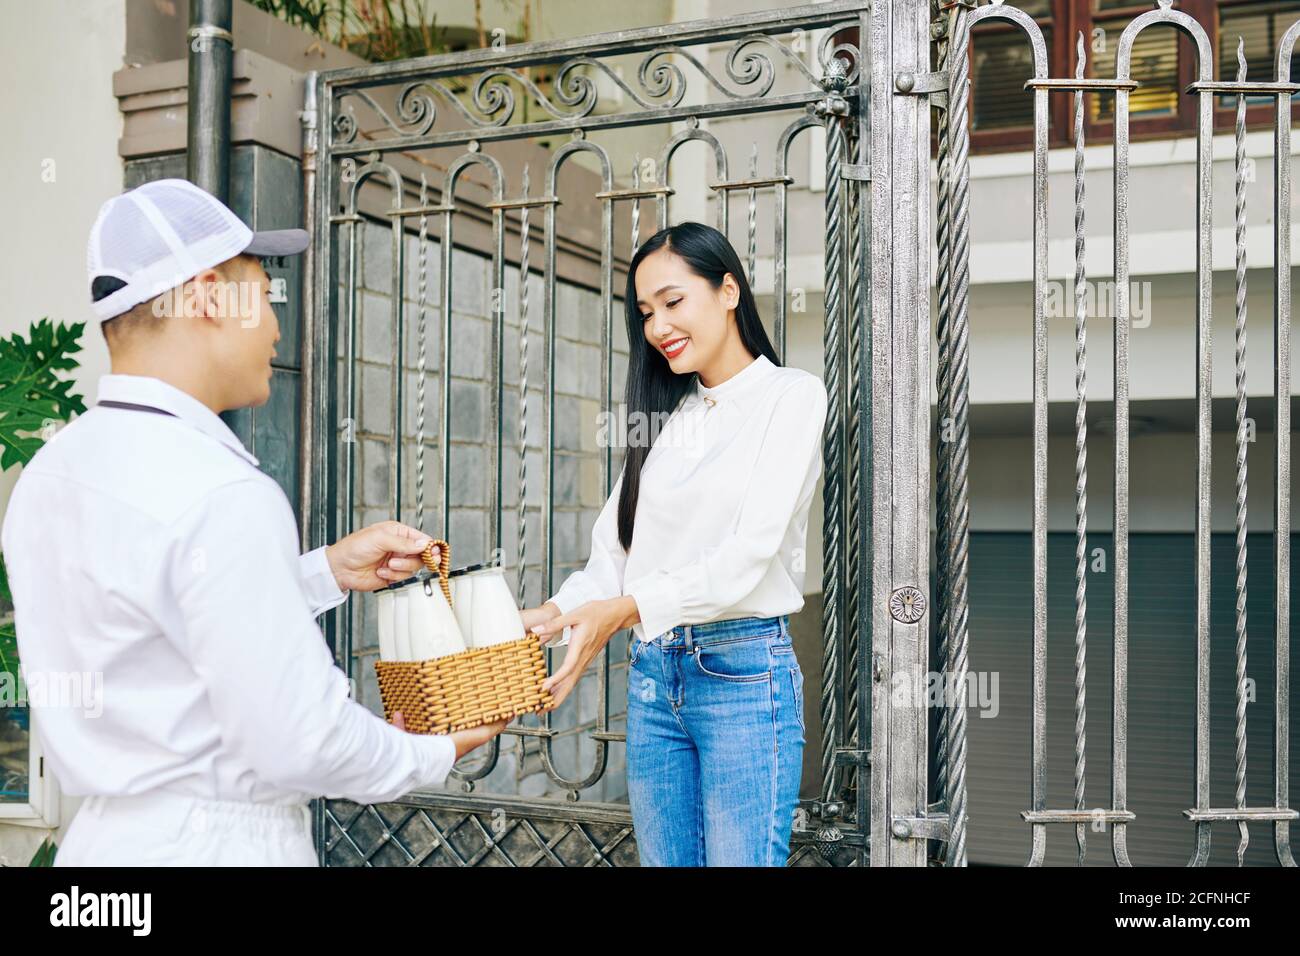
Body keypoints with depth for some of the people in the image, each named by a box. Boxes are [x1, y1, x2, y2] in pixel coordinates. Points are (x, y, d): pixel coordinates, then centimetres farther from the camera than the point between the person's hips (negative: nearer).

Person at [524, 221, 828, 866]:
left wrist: (624, 609, -25)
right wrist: (551, 615, -11)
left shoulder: (793, 396, -3)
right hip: (654, 672, 6)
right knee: (662, 858, 11)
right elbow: (614, 552, 8)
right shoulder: (666, 418, 15)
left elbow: (752, 552, -15)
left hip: (744, 672, -6)